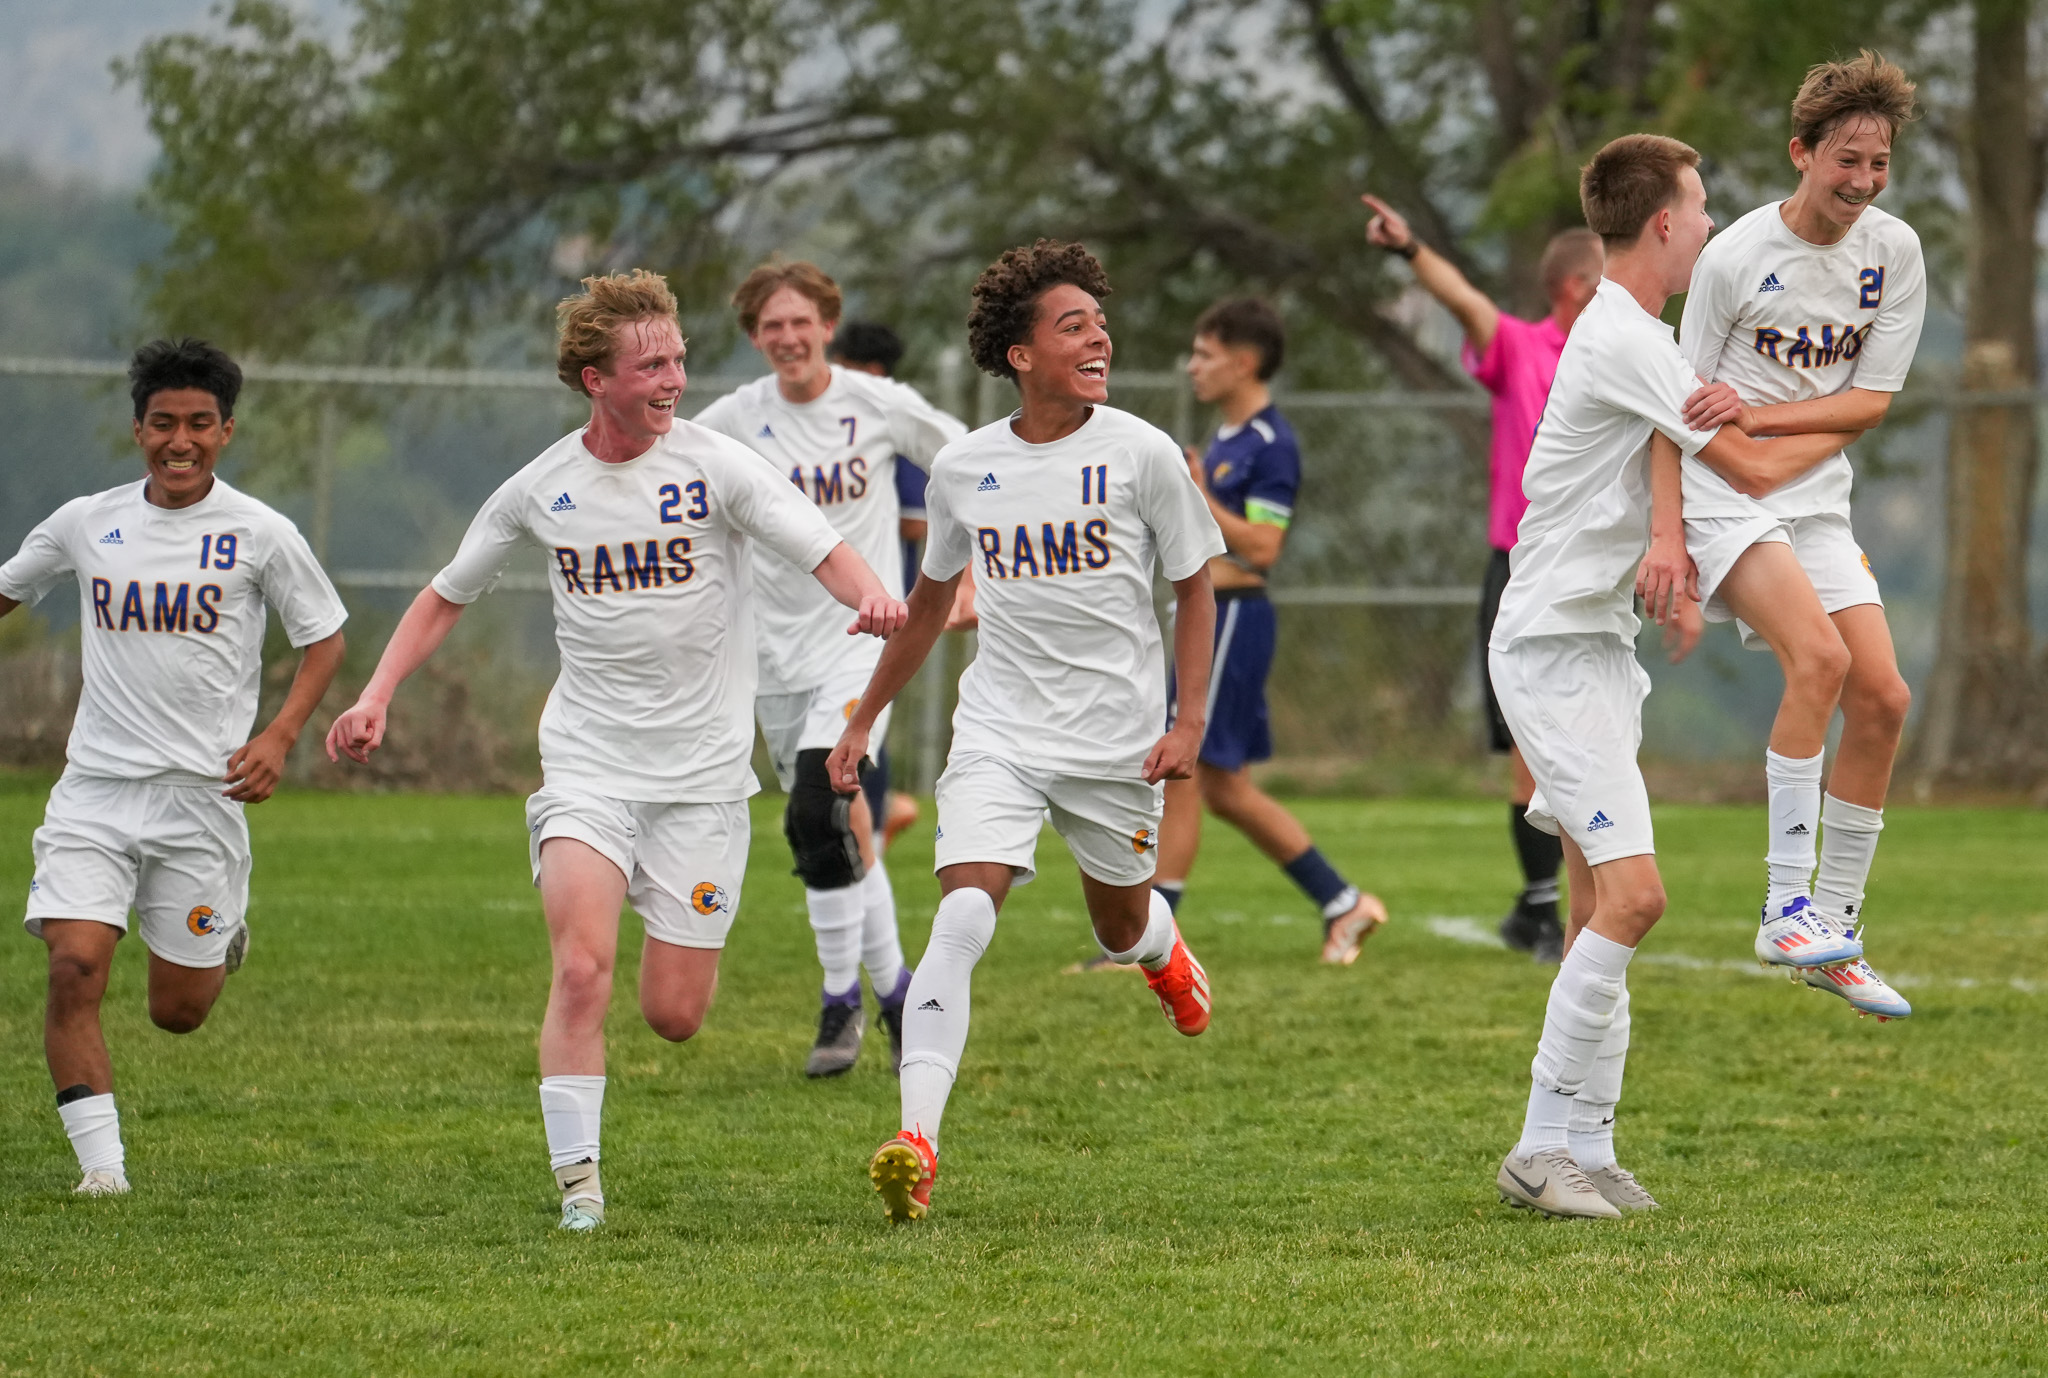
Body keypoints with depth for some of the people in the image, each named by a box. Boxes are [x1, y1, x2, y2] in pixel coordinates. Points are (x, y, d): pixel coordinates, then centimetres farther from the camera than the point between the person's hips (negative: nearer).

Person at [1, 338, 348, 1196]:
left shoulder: (259, 534, -2)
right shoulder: (85, 525, 4)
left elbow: (324, 639, 6)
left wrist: (278, 737, -8)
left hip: (203, 793, -1)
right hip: (95, 789, 1)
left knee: (178, 1013, 5)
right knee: (75, 968, -17)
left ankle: (220, 941, 41)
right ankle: (101, 1164, -9)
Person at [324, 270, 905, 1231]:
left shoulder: (715, 467, -6)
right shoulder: (541, 490, 1)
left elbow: (823, 550, -14)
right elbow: (448, 595, 14)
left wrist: (870, 595, -37)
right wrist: (376, 698, 2)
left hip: (703, 769, -1)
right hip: (587, 763, 1)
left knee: (673, 1015, 1)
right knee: (581, 969, -20)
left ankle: (681, 937, 37)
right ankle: (577, 1181, -12)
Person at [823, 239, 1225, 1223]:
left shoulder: (1141, 454, -6)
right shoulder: (963, 469, 1)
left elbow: (1193, 586, 4)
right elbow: (929, 602, 17)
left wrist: (1190, 719, -6)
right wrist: (864, 720, 19)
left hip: (1118, 737, 0)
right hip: (999, 732, 0)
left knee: (1121, 927, 17)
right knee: (962, 919, -19)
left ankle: (1165, 953, 57)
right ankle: (916, 1142, -25)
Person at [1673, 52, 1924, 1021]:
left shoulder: (1894, 251, 1)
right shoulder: (1734, 257, -11)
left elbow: (1870, 400, -1)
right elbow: (1684, 406, -6)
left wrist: (1761, 414, -18)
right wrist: (1666, 533, -16)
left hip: (1819, 503, 6)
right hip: (1722, 498, -6)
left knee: (1882, 698, -3)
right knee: (1819, 656, -27)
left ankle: (1834, 936, 9)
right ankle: (1786, 908, -24)